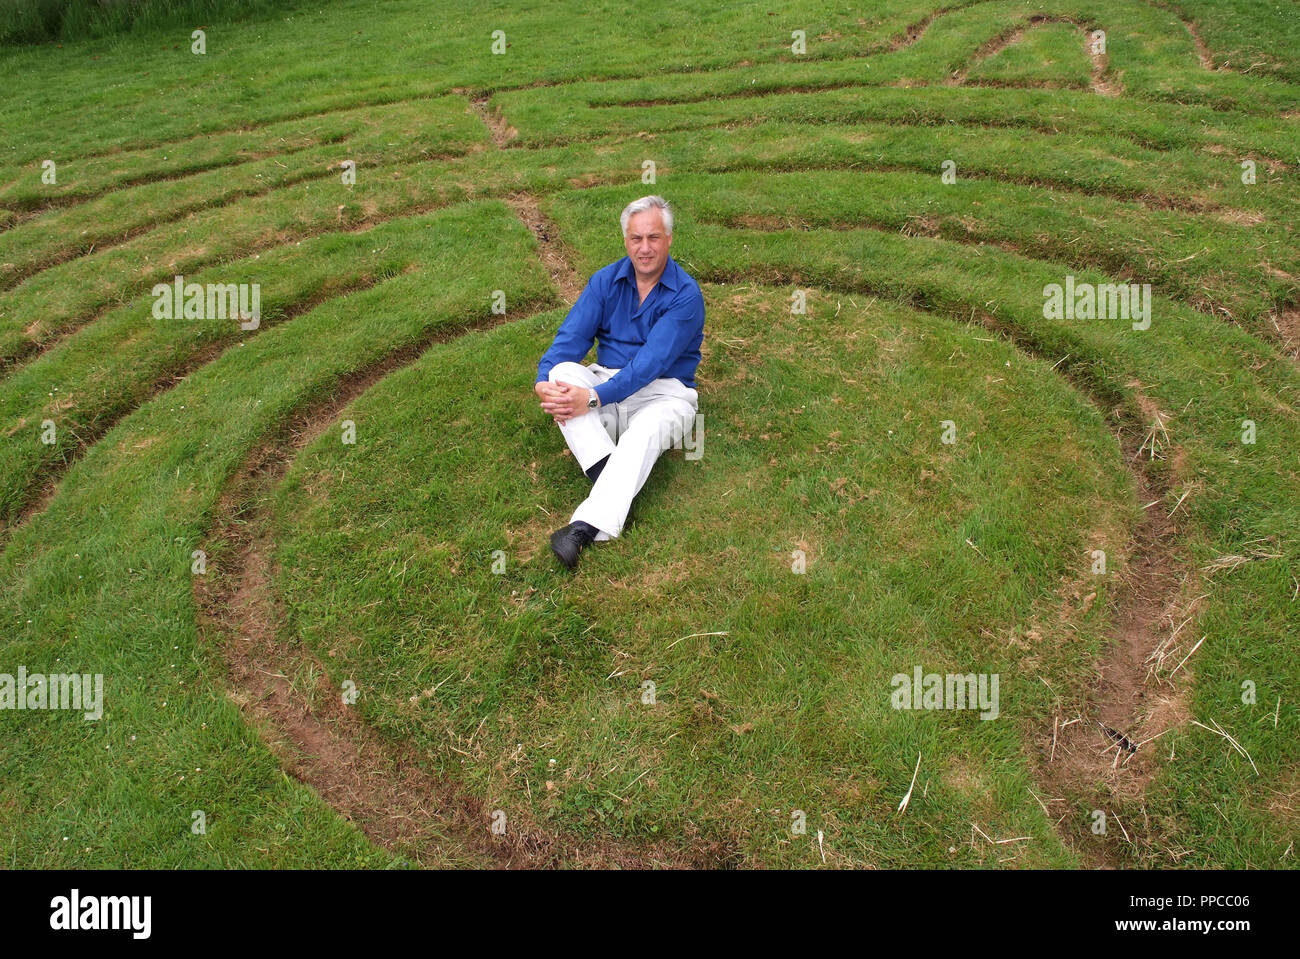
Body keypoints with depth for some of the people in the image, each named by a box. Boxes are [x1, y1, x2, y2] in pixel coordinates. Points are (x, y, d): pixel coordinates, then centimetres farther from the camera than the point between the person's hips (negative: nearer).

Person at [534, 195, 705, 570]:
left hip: (663, 392, -4)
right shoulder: (606, 280, 4)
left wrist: (594, 398, -33)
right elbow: (571, 337, -4)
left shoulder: (686, 295, -11)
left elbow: (651, 363, -22)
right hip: (607, 381, 5)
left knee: (646, 431, -37)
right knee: (563, 372, -25)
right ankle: (611, 477, -38)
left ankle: (587, 526, -50)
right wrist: (544, 381, -25)